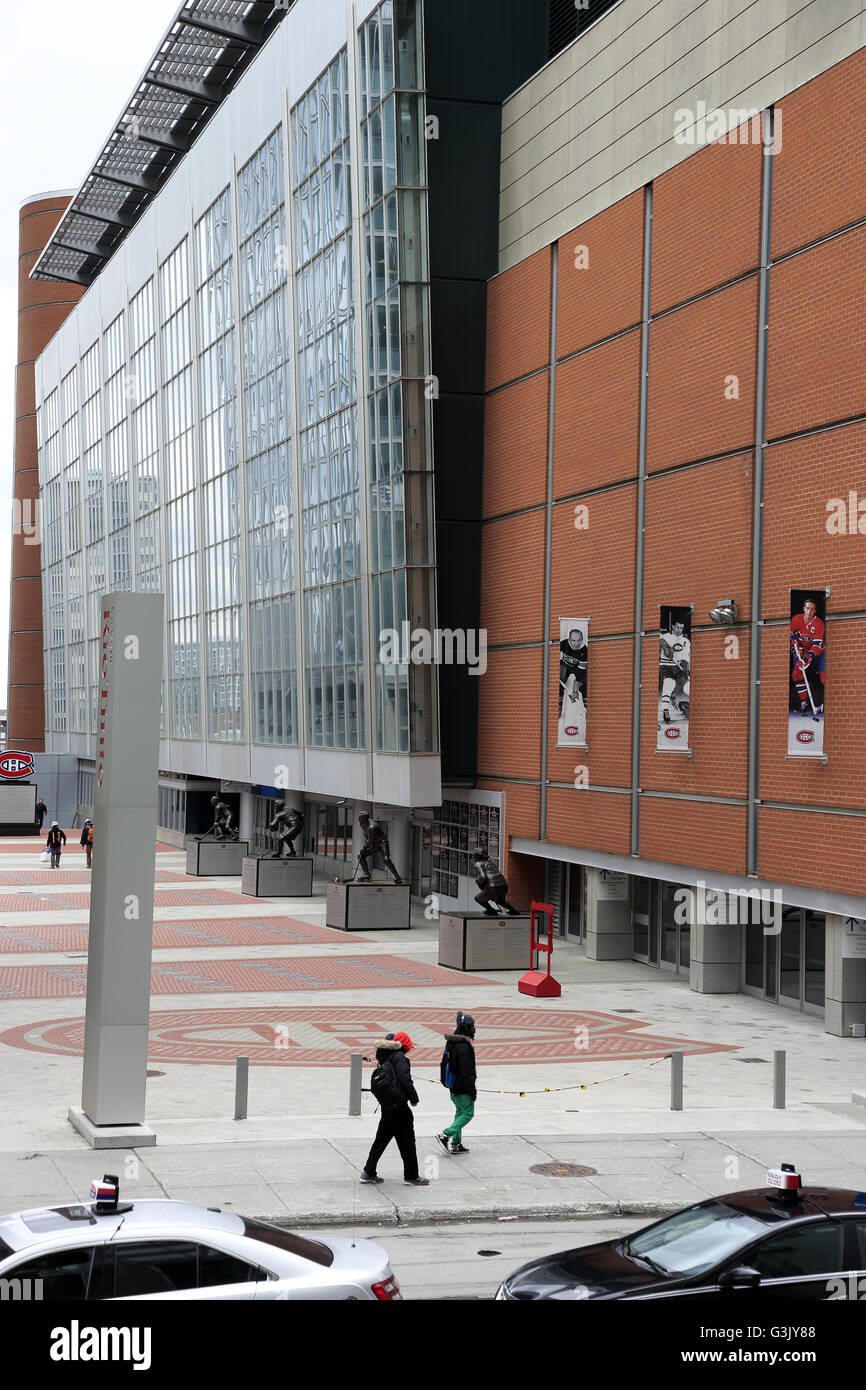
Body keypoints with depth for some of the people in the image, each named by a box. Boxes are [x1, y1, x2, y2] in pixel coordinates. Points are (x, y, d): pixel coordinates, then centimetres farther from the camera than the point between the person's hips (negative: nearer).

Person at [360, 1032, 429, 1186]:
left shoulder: (384, 1058, 12)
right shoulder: (399, 1057, -13)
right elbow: (405, 1079, -22)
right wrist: (414, 1098, -11)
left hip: (386, 1105, 8)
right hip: (398, 1105, -8)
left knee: (382, 1138, 16)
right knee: (407, 1142, 1)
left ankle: (368, 1172, 19)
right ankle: (411, 1176, 7)